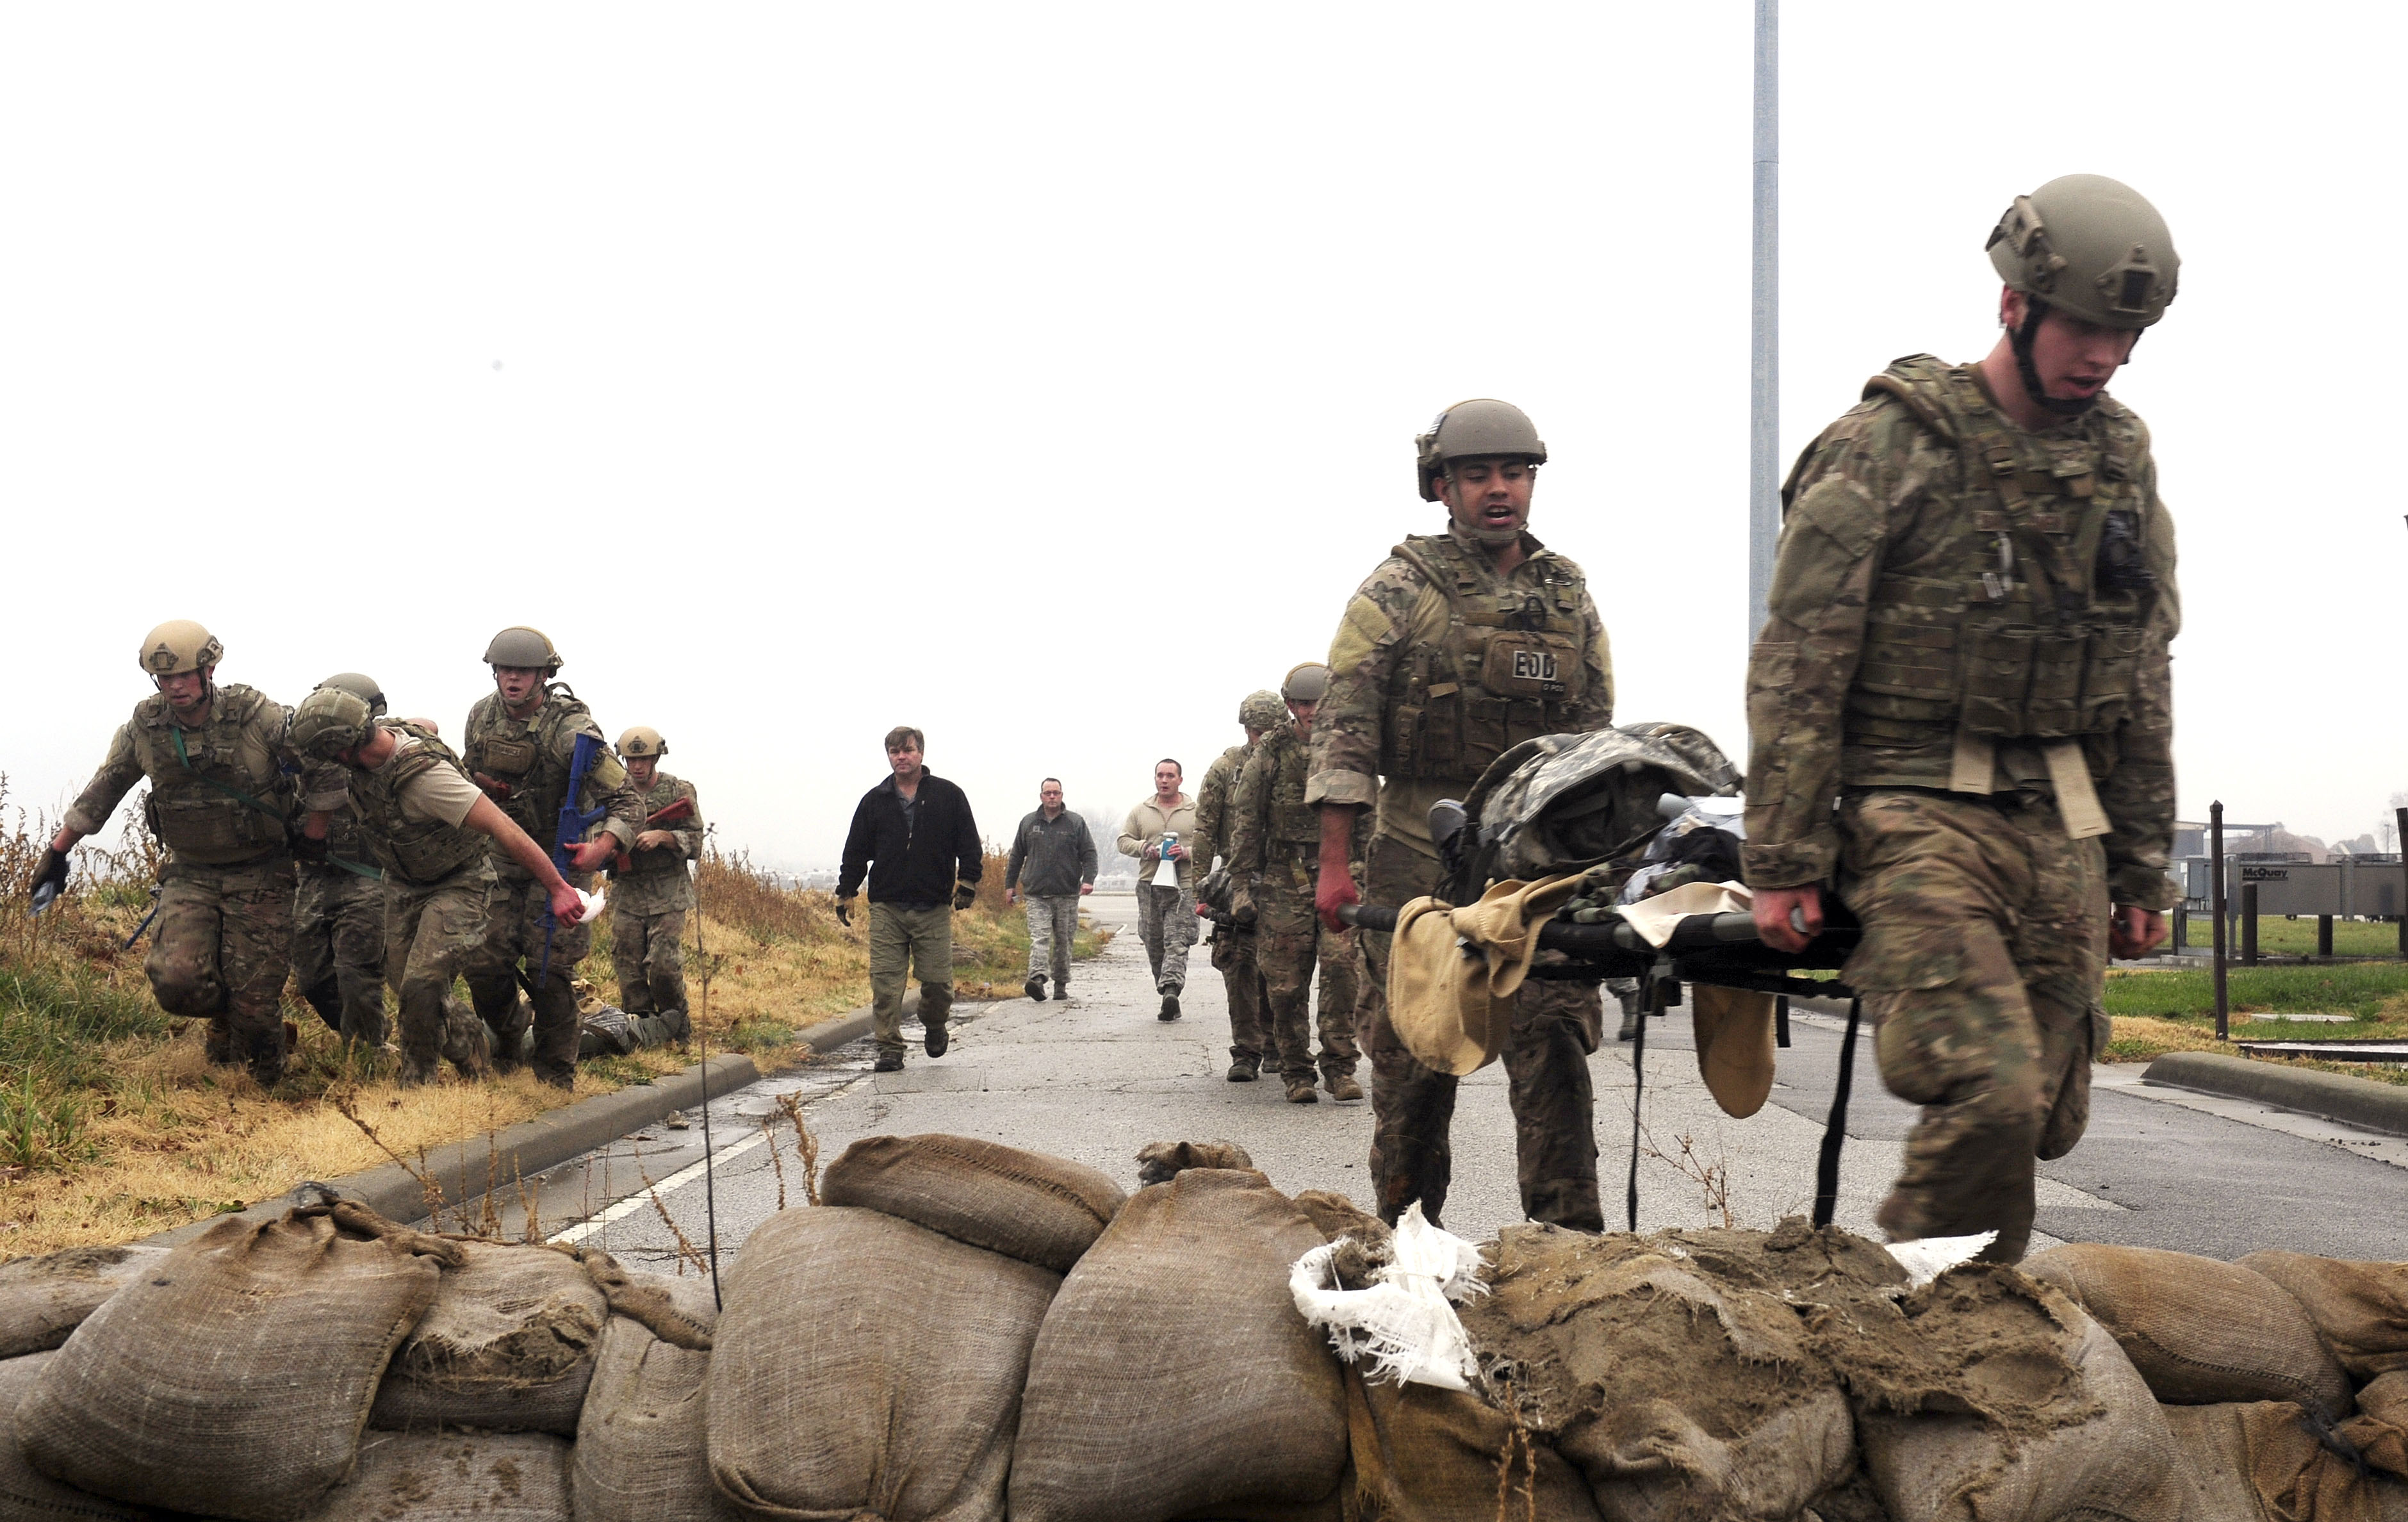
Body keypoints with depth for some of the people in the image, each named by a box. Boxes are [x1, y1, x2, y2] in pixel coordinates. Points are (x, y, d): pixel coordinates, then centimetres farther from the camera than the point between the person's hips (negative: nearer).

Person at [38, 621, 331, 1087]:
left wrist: (316, 836, -3)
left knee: (253, 995, -8)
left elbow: (324, 764, -9)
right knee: (176, 980, -17)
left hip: (260, 874, -3)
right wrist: (57, 851, 13)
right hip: (191, 873, 3)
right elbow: (101, 792, 9)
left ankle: (266, 1078, 25)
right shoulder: (144, 726, -5)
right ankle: (224, 1016, 19)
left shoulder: (256, 715, -17)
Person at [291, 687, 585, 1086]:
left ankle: (417, 1078, 3)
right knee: (403, 983, 9)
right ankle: (467, 1041, 33)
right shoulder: (376, 736, -14)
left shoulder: (424, 776, -37)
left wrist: (557, 888, -39)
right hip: (405, 882, 8)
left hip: (459, 884, -8)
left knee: (421, 984, -19)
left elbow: (504, 829, -38)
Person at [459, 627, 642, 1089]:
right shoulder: (482, 715, -3)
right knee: (483, 964, 0)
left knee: (548, 972, -7)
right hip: (501, 859, 5)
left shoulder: (571, 729, -22)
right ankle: (504, 1051, 28)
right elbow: (469, 775, 19)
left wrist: (603, 847, -40)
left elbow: (627, 800, -25)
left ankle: (558, 1077, 8)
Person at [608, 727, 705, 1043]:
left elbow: (695, 843, -2)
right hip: (626, 895, 3)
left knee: (664, 964, -13)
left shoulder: (679, 791, 1)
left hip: (668, 895, -3)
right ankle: (640, 1027, 11)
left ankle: (676, 1023, 8)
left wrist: (662, 836, -18)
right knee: (628, 965, 0)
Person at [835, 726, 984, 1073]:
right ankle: (889, 1048, 1)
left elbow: (970, 845, 7)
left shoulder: (948, 796, 6)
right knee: (885, 981, -6)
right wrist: (845, 892, 10)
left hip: (934, 908, -1)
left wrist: (967, 882, -3)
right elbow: (856, 851, 14)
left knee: (938, 980, -1)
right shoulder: (874, 801, 10)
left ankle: (934, 1026, 29)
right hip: (886, 907, 1)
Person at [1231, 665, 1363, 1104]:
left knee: (1342, 968, -13)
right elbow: (1247, 824, 6)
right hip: (1284, 881, 0)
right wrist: (1243, 883, 1)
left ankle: (1340, 1066, -6)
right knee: (1287, 982, 0)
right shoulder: (1270, 753, 4)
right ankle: (1296, 1071, 11)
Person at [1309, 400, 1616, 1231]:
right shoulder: (1399, 590, 0)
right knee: (1412, 1048, 3)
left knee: (1553, 1040, -5)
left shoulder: (1568, 594, 13)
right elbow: (1344, 725, -4)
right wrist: (1334, 862, -10)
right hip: (1419, 857, -2)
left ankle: (1570, 1236, -3)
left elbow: (1595, 731, 17)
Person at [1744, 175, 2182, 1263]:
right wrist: (1783, 863, -11)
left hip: (2060, 824, 6)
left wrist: (2142, 867, 18)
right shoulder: (1889, 447, -6)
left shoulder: (2123, 464, 13)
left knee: (2042, 1115, 5)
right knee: (1987, 1094, -20)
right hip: (1914, 808, -6)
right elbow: (1797, 664, -7)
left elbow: (2144, 680, 20)